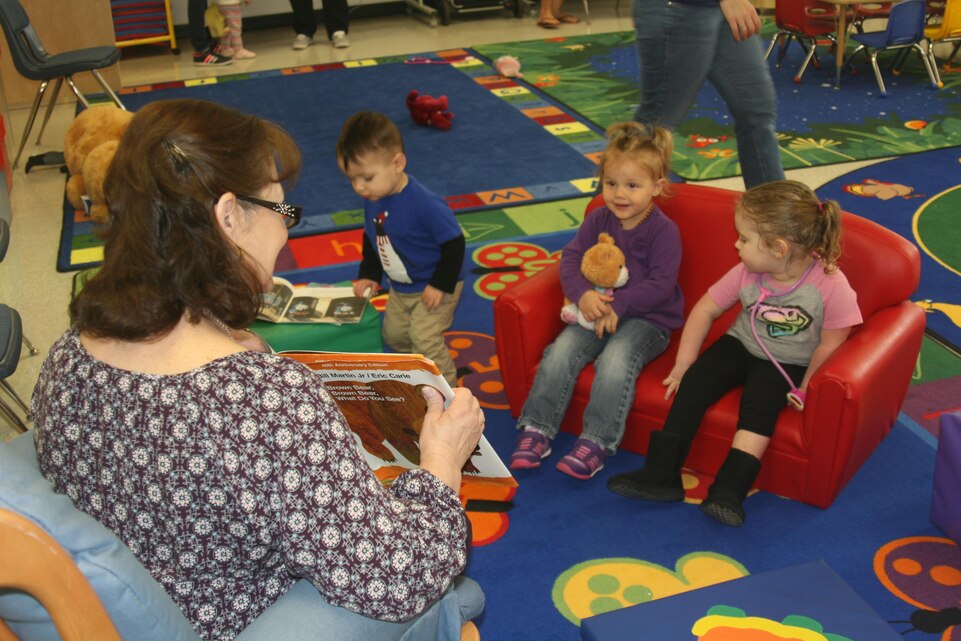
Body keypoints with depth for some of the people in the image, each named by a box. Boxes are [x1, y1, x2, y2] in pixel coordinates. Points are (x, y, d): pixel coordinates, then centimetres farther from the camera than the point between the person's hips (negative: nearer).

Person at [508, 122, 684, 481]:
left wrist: (618, 304, -24)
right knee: (561, 352, -19)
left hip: (646, 318, -4)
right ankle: (537, 430, -12)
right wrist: (582, 294, -21)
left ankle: (595, 442, -25)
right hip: (596, 309, 5)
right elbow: (571, 258, -1)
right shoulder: (598, 221, 5)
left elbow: (661, 284, -16)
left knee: (615, 359, -32)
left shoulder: (664, 230, -10)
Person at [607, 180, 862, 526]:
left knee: (759, 405, -30)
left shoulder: (831, 285, -23)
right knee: (693, 383, -16)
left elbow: (830, 344, -15)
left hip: (788, 365, -3)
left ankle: (730, 490, -27)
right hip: (741, 345, 4)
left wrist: (805, 390, -17)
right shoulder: (746, 273, -11)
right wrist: (683, 363, -4)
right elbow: (706, 308, -2)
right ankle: (661, 474, -14)